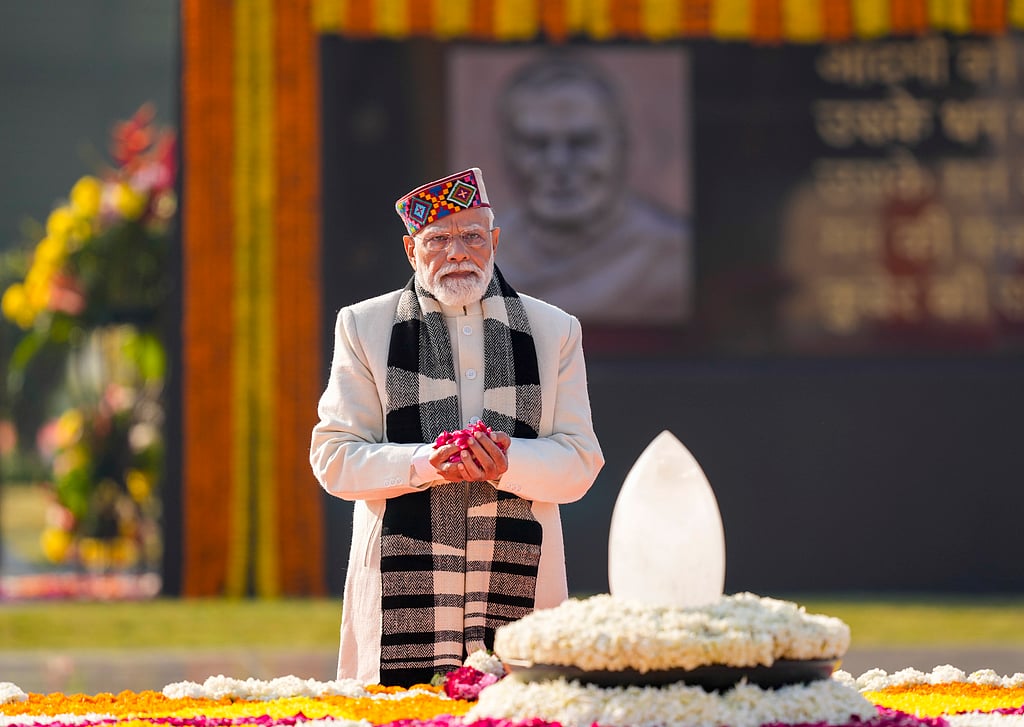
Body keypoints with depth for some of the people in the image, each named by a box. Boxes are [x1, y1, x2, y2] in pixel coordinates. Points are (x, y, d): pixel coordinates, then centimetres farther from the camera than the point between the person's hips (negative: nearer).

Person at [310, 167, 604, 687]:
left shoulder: (555, 331, 14)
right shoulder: (363, 327, 11)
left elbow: (580, 462, 9)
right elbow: (334, 459, 4)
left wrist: (509, 464, -13)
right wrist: (426, 463, -14)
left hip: (519, 587, 1)